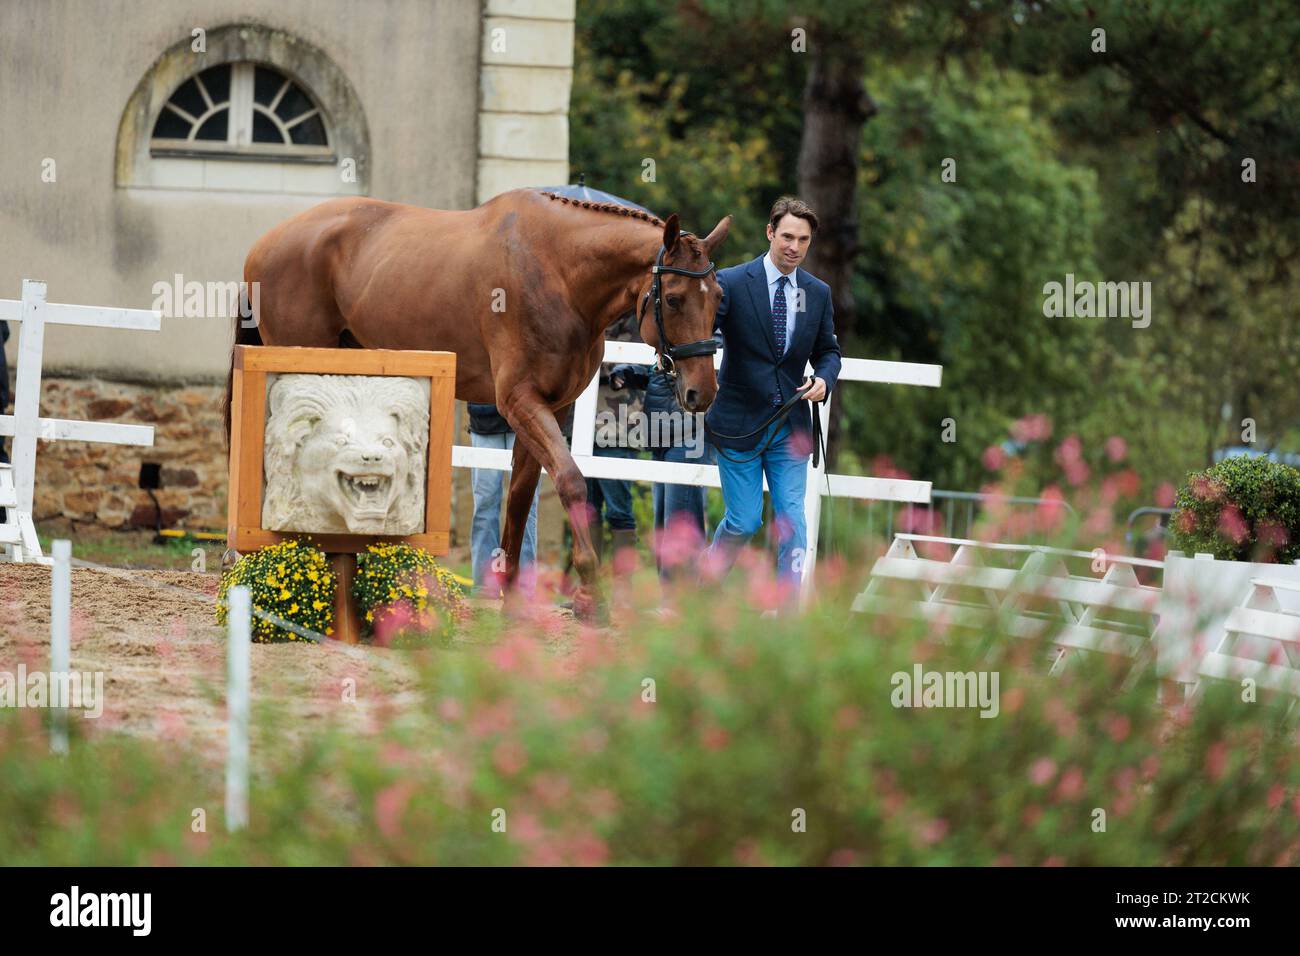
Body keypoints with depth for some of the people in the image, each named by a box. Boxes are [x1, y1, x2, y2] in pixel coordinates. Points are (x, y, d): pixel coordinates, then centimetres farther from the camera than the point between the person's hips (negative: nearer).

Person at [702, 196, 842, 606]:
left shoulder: (818, 293, 6)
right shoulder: (731, 283, -7)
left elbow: (828, 351, 15)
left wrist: (824, 380, -6)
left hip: (790, 428, 3)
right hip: (739, 424, -3)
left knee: (792, 521, -3)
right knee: (744, 522, -1)